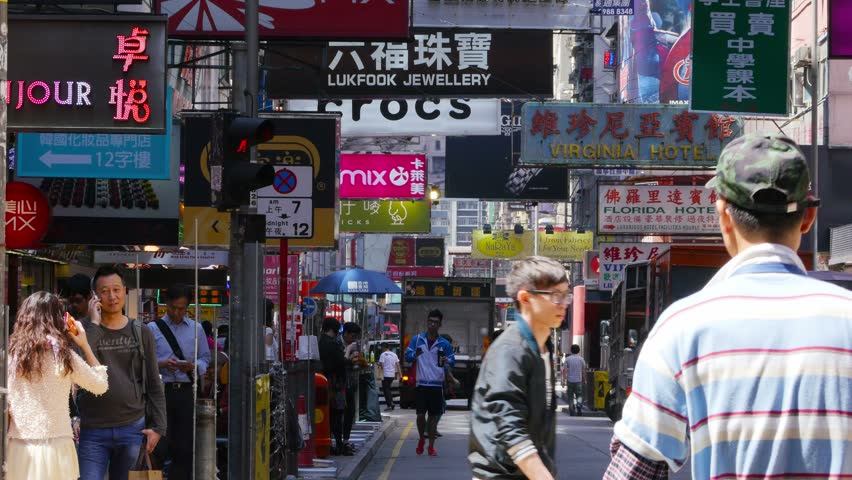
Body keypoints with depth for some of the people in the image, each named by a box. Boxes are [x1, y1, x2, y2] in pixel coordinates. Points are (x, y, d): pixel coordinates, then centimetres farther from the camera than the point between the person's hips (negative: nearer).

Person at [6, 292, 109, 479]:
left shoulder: (10, 353, 0)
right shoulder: (62, 355, -6)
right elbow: (100, 385, 7)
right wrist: (85, 346, 11)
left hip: (18, 448, 2)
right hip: (54, 448, -2)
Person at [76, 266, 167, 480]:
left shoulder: (141, 333, 7)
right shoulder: (86, 331, 2)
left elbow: (154, 384, 9)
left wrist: (158, 426, 1)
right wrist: (94, 323, -13)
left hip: (132, 429, 2)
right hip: (94, 431, -2)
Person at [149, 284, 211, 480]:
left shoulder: (196, 329, 12)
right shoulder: (152, 329, 4)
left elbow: (205, 359, 13)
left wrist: (193, 366, -8)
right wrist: (161, 364, -17)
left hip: (186, 392, 3)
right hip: (161, 390, -2)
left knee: (185, 445, 3)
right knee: (162, 445, -6)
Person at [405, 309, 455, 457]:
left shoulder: (444, 343, 3)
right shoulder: (417, 339, 2)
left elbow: (453, 361, 8)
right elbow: (407, 356, 3)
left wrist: (447, 361, -16)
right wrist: (415, 355, -20)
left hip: (437, 385, 1)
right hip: (421, 384, -1)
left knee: (434, 416, 4)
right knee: (420, 414, -4)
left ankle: (431, 446, 13)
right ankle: (422, 438, 23)